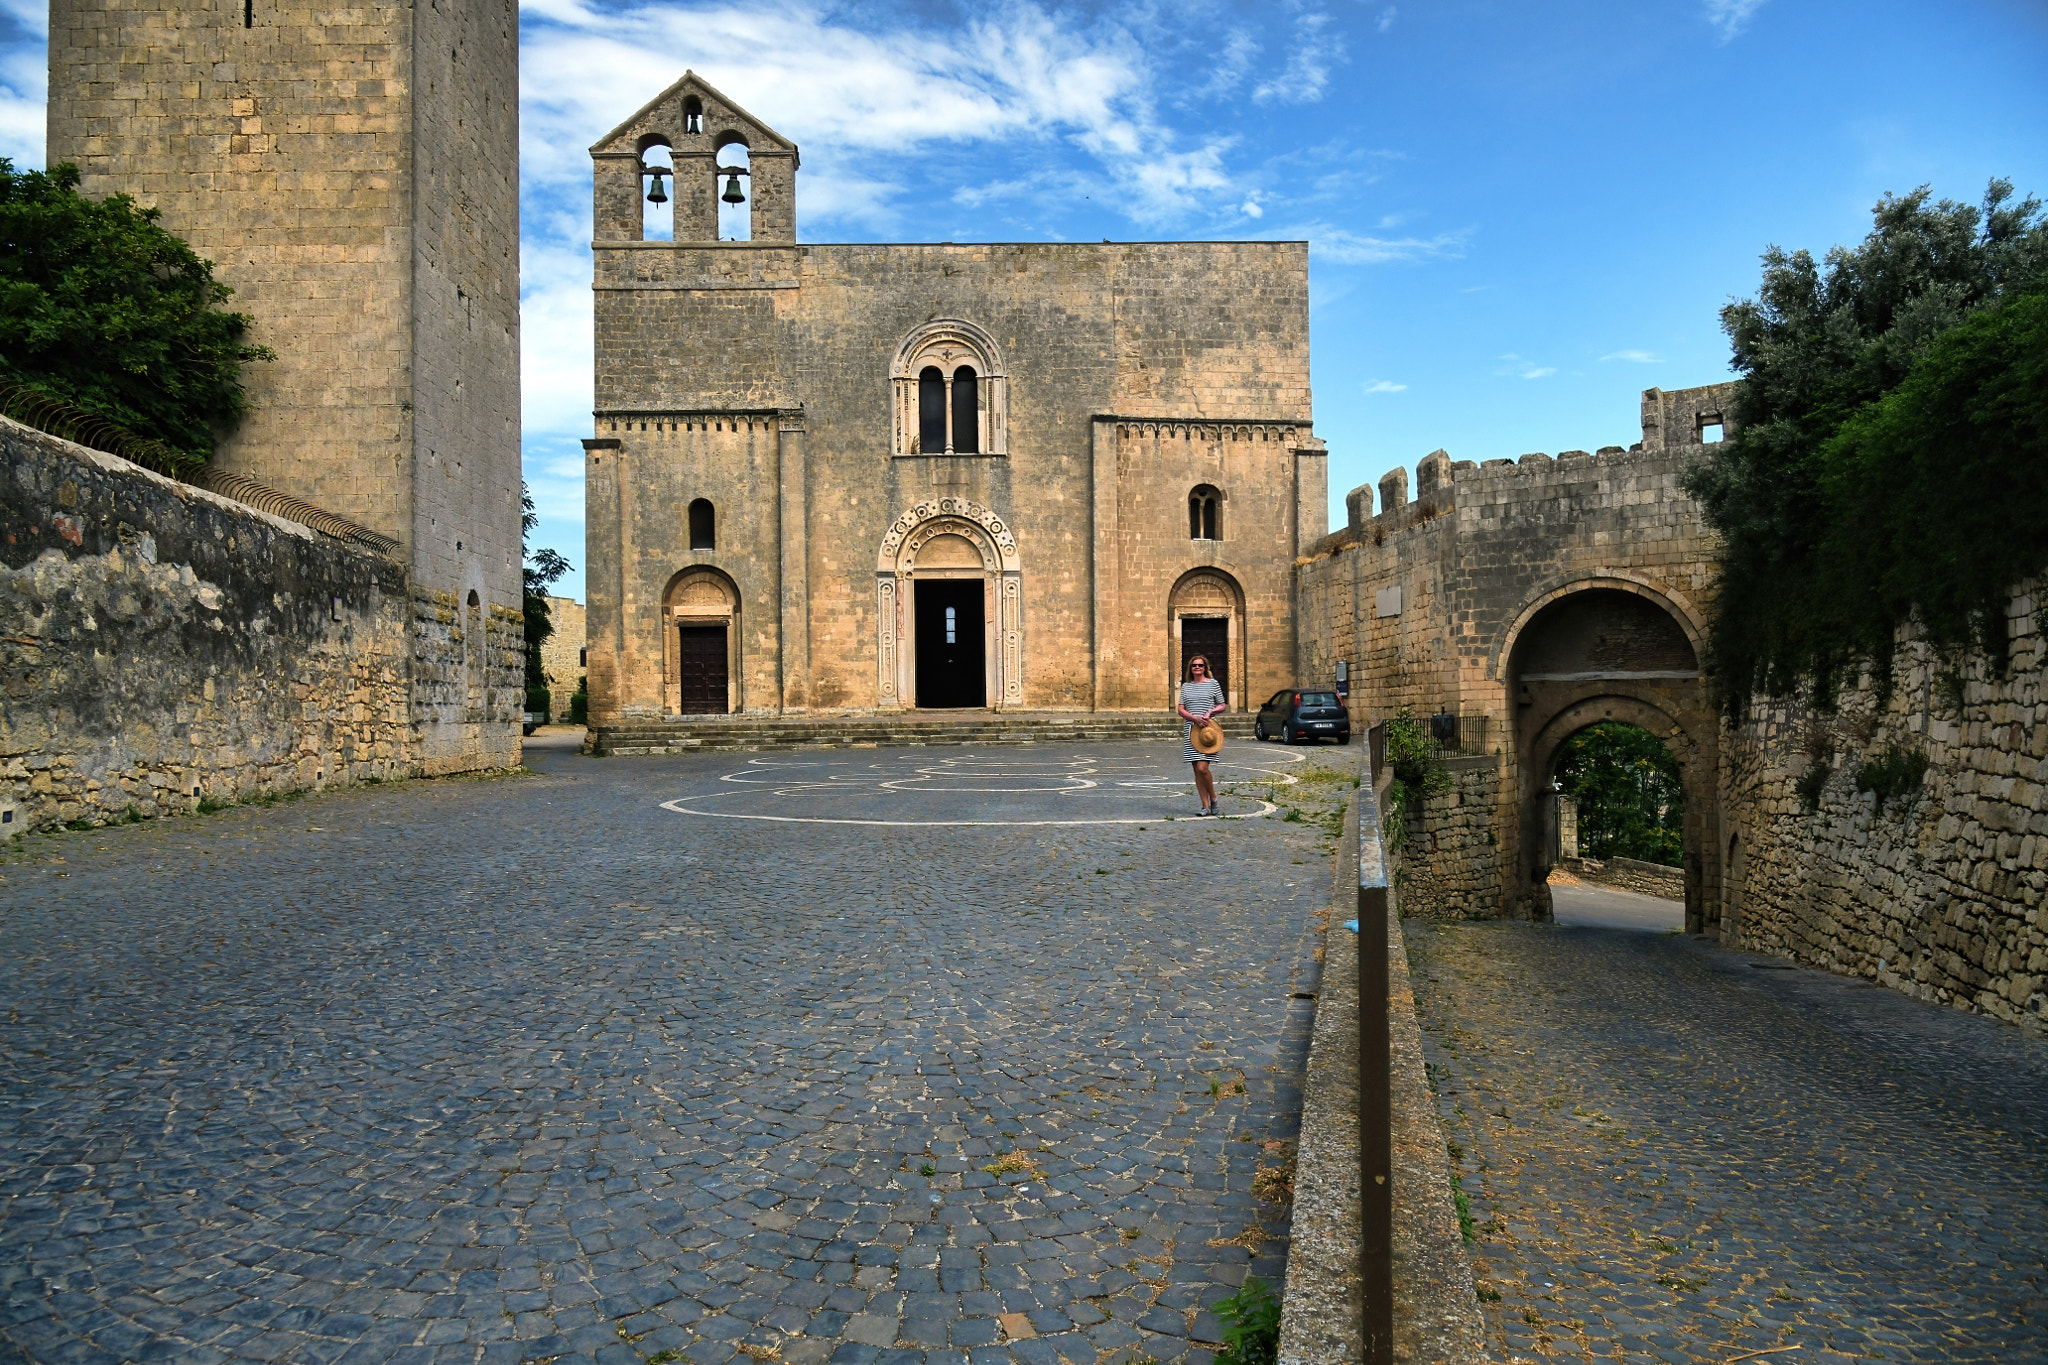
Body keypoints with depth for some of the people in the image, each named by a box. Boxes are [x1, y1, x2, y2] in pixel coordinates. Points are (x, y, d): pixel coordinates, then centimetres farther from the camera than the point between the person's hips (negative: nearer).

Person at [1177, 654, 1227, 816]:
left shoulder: (1213, 683, 5)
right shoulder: (1186, 686, 13)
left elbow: (1223, 706, 8)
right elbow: (1181, 709, 7)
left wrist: (1210, 712, -10)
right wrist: (1194, 718, -11)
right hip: (1192, 730, 4)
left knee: (1202, 768, -15)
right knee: (1197, 770, 3)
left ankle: (1213, 801, 4)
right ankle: (1206, 806, 10)